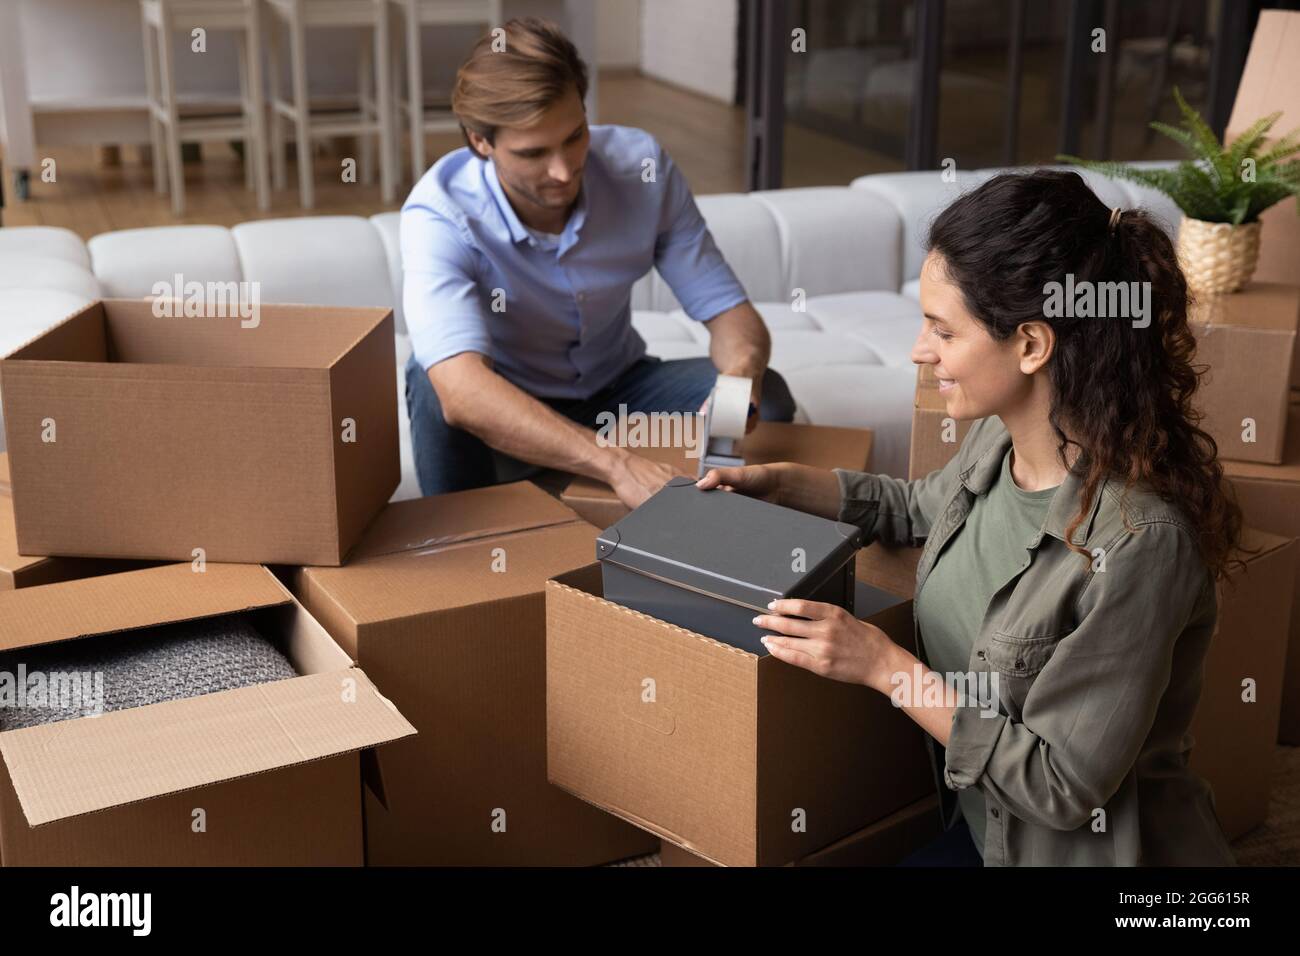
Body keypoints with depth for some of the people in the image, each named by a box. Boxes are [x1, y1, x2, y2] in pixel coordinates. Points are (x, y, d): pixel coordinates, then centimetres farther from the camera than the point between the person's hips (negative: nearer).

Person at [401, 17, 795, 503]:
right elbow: (462, 392, -45)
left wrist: (740, 381, -38)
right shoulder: (438, 215, -30)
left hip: (614, 390, 3)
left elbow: (727, 310, -13)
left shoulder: (642, 166, -18)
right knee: (436, 390, -36)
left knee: (766, 398, -21)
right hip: (501, 421, -3)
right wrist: (616, 464, -57)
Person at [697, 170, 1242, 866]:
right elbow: (922, 508, 17)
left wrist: (887, 666, -24)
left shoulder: (1136, 541, -31)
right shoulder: (996, 437, -7)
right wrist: (780, 483, 6)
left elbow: (1064, 785, -24)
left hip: (1088, 848, -7)